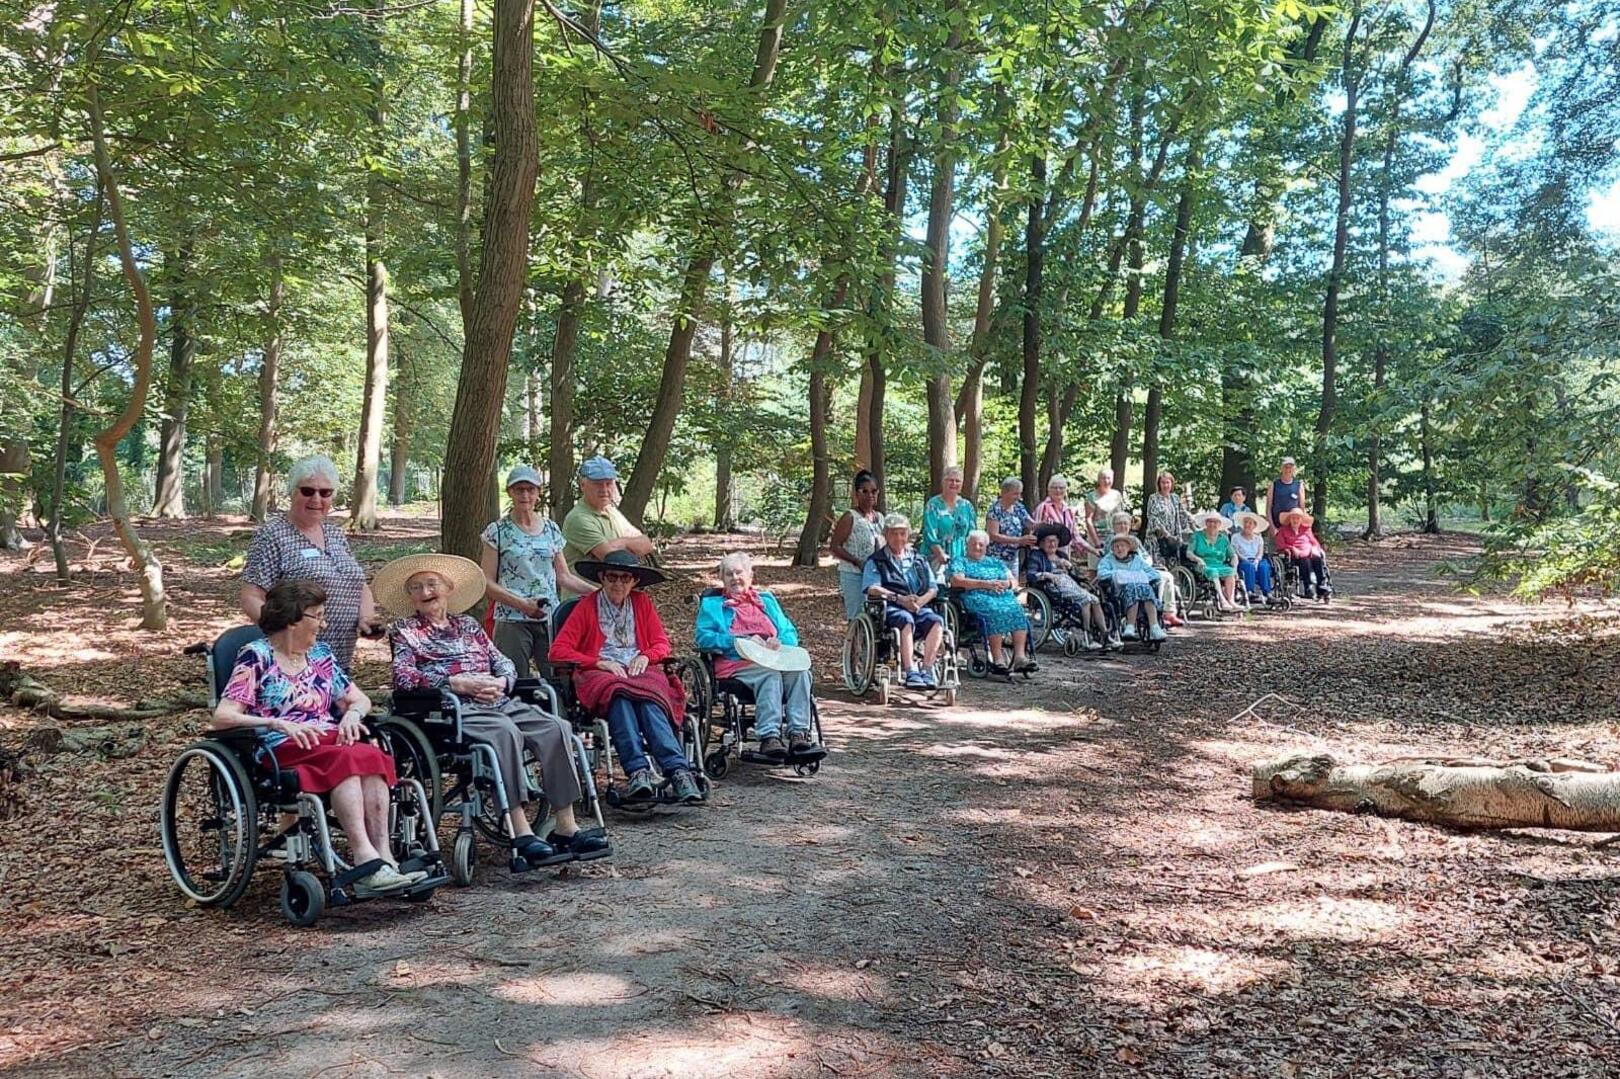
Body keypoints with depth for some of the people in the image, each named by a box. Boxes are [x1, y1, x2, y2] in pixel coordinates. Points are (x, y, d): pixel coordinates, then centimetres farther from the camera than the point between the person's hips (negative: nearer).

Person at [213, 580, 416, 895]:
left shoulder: (321, 653, 19)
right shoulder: (256, 656, 2)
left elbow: (360, 699, 23)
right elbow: (222, 716, -8)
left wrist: (352, 713, -2)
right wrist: (278, 724, -23)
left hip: (330, 739, 5)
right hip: (281, 750, -5)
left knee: (372, 757, -29)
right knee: (345, 759, -35)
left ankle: (383, 857, -39)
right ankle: (366, 858, -44)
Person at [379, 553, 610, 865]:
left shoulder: (468, 625, 28)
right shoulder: (404, 631, 14)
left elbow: (504, 663, 21)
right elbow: (403, 677, -3)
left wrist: (500, 682, -4)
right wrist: (459, 683, -12)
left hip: (499, 702, 5)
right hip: (453, 710, -5)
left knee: (556, 727, -20)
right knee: (505, 731, -36)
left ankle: (566, 827, -23)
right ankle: (521, 833, -39)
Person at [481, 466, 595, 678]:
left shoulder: (551, 529, 12)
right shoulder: (498, 531, 1)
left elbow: (564, 577, 14)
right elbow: (488, 582, -2)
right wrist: (521, 603, -15)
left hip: (550, 619, 3)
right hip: (512, 620, -3)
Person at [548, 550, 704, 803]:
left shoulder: (642, 602, 20)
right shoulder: (587, 606, 9)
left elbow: (663, 644, 18)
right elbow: (558, 650, 0)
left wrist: (645, 656, -5)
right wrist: (600, 663, -10)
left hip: (639, 671, 2)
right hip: (599, 676, -2)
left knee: (649, 702, -34)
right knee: (619, 695, -38)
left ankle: (679, 772, -48)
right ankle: (638, 770, -49)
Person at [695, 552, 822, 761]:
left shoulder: (767, 600, 31)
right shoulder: (712, 605, 22)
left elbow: (790, 632, 22)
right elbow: (703, 638, 4)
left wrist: (779, 643, -3)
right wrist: (742, 642, -7)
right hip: (736, 663, -3)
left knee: (800, 671, -32)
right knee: (770, 674, -36)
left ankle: (799, 734, -40)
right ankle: (769, 737, -44)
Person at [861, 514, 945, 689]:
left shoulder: (918, 560, 26)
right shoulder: (876, 561, 15)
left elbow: (933, 588, 16)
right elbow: (872, 588, -3)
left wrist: (920, 601, -7)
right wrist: (899, 599, -16)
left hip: (919, 607, 4)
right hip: (890, 608, -4)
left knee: (936, 621, -28)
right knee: (906, 620, -37)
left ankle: (927, 670, -31)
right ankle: (910, 672, -41)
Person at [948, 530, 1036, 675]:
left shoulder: (996, 562, 31)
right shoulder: (959, 561, 17)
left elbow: (1014, 581, 23)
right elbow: (956, 581, -2)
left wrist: (1007, 583, -3)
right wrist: (985, 584, -10)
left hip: (1004, 596, 4)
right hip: (977, 597, -4)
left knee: (1017, 611, -29)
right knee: (995, 612, -36)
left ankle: (1020, 656, -40)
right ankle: (997, 658, -41)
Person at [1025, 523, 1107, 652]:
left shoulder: (1062, 555, 27)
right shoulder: (1036, 556, 7)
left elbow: (1076, 574, 25)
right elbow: (1030, 575, -8)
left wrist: (1069, 565, 6)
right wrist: (1047, 575, -21)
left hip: (1071, 586, 7)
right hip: (1054, 589, -7)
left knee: (1095, 600, -16)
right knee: (1085, 598, -26)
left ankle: (1104, 635, -20)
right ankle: (1086, 639, -26)